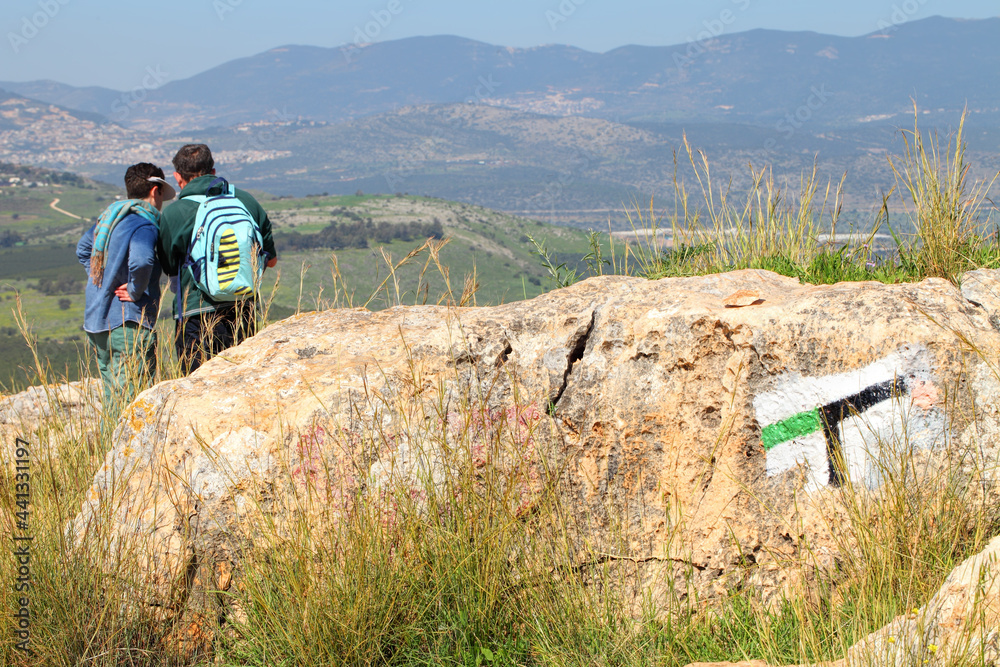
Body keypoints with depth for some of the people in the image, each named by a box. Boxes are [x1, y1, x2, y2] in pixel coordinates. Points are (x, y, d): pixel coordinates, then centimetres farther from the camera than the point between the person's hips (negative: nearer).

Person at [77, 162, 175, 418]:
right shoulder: (143, 224, -16)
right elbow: (141, 261, -37)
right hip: (127, 323, -9)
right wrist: (136, 290, -18)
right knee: (133, 400, -6)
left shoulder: (110, 216, 12)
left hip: (95, 322, 9)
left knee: (113, 397, 16)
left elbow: (83, 248, 31)